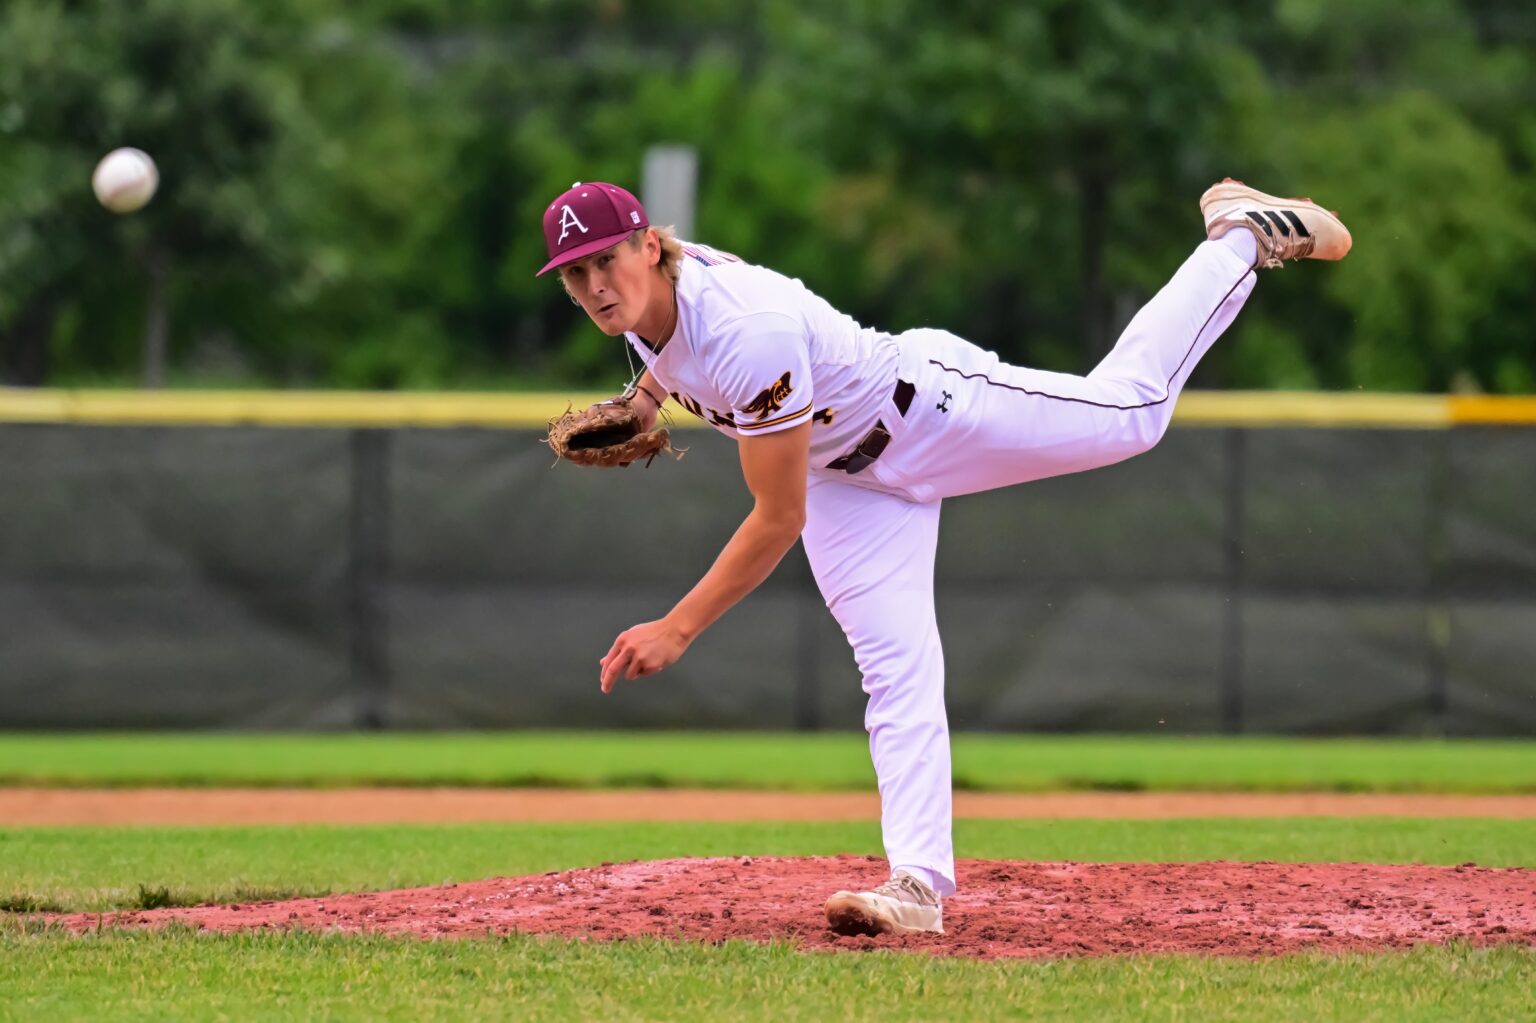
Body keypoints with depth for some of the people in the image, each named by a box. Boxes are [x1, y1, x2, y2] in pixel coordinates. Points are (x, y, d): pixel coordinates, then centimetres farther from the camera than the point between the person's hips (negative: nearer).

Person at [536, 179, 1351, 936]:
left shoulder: (747, 332, -41)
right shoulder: (645, 296, -16)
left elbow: (779, 521, -36)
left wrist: (676, 629, -37)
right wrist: (645, 398, 0)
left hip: (933, 409, -7)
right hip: (851, 476, 7)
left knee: (1131, 408, 14)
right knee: (894, 668, -4)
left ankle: (1240, 239, 32)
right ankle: (919, 884, -9)